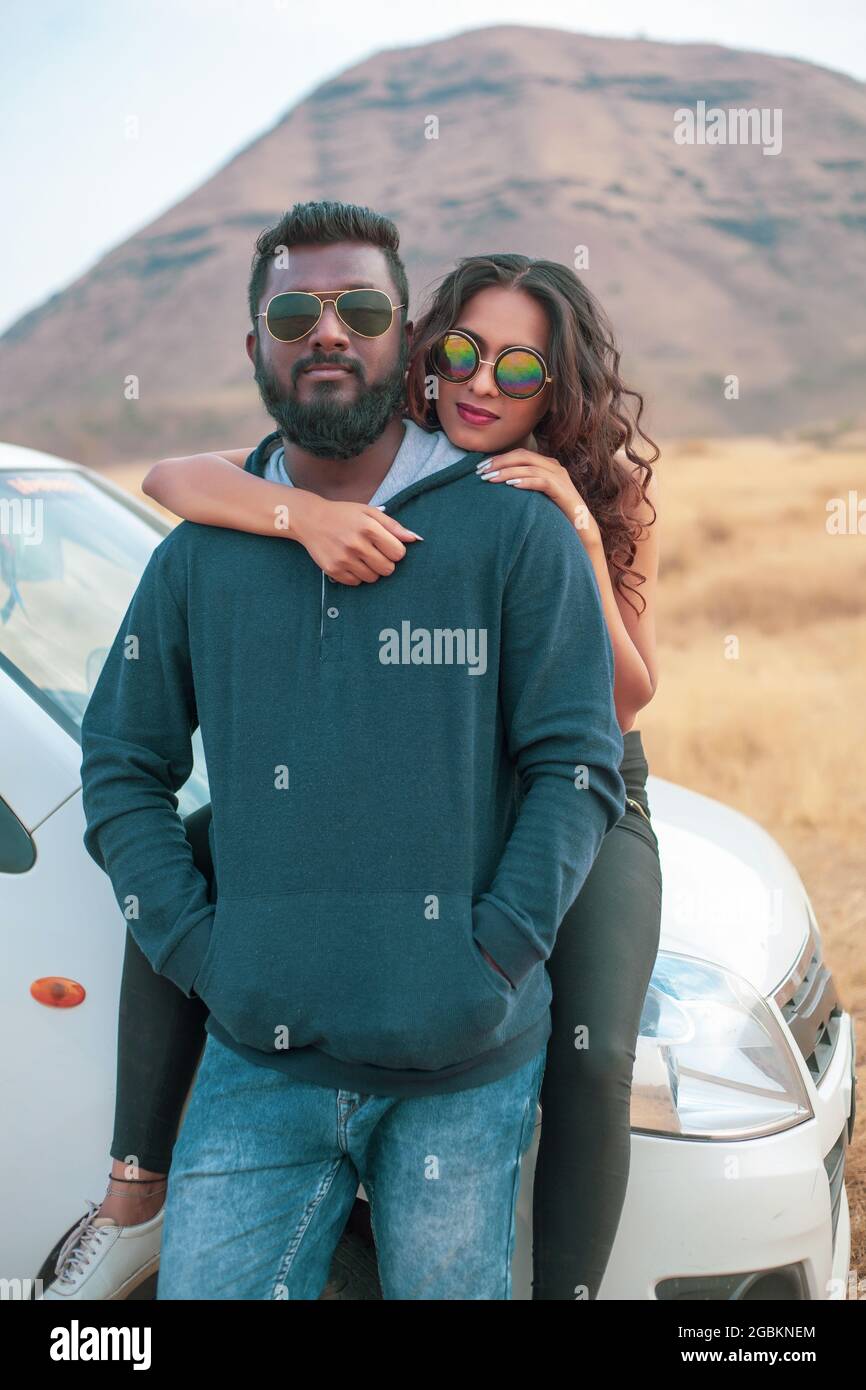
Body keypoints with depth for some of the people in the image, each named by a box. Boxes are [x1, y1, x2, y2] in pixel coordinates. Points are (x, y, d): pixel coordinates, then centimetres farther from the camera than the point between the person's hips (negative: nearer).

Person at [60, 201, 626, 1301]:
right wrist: (194, 948, 0)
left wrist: (492, 954, -11)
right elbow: (121, 766, 12)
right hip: (257, 1065, 2)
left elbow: (579, 766, -3)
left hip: (463, 1073, -1)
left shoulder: (513, 531, -1)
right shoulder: (199, 557, 8)